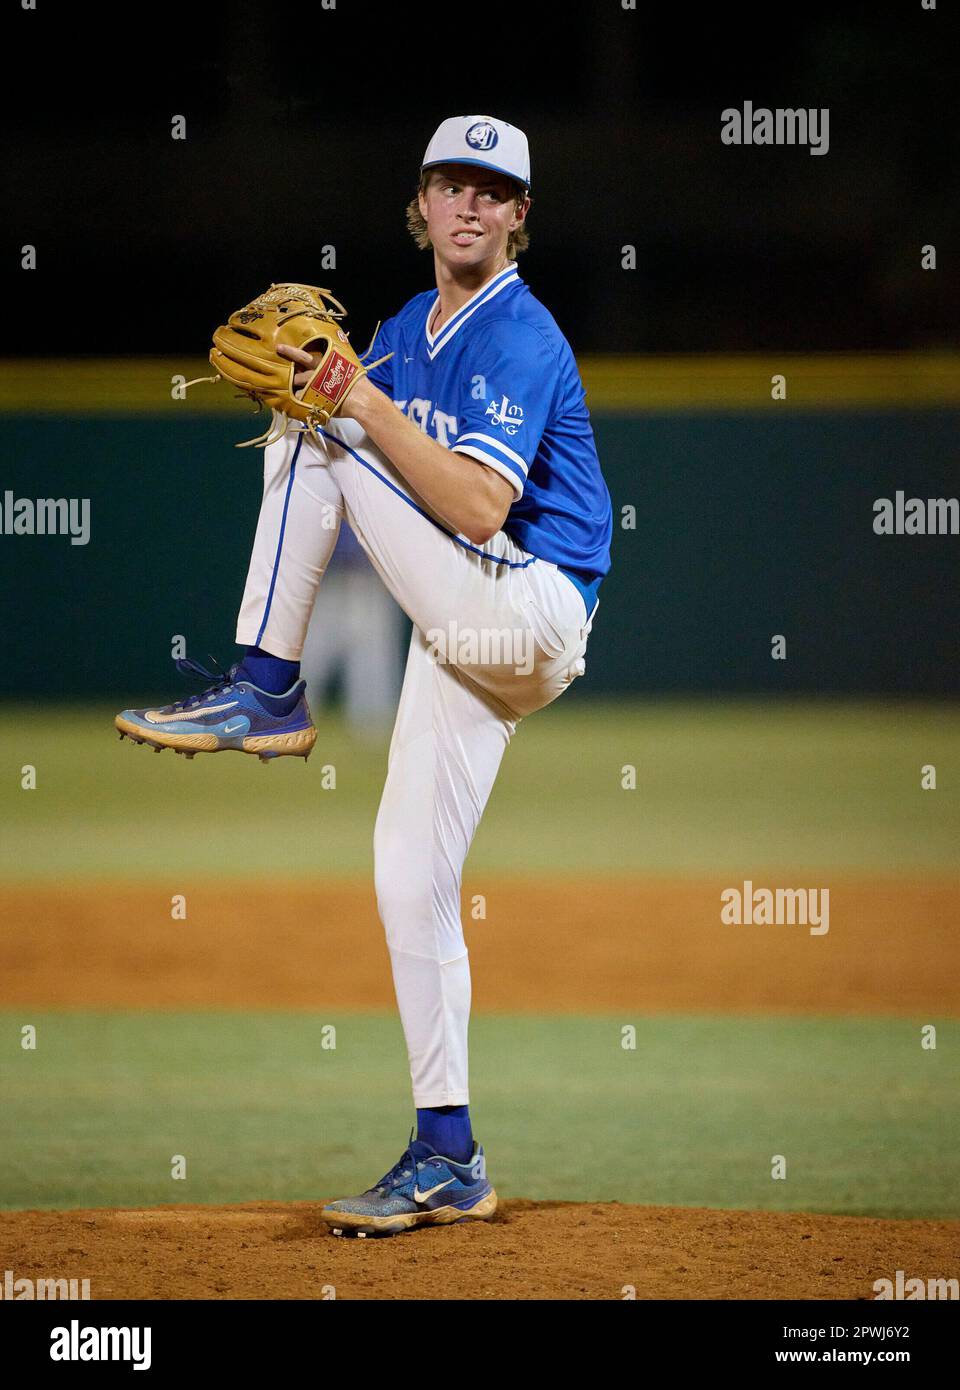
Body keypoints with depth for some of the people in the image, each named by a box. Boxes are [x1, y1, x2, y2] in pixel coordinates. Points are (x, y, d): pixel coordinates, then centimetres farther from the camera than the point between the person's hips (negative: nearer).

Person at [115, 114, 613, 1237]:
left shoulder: (523, 338, -12)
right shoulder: (403, 332, 16)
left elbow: (478, 506, -24)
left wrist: (360, 403, -25)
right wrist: (312, 382, -3)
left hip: (527, 607, -8)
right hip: (469, 632, 8)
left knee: (317, 433, -15)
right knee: (410, 878, 4)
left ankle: (265, 690, -11)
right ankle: (448, 1164, 7)